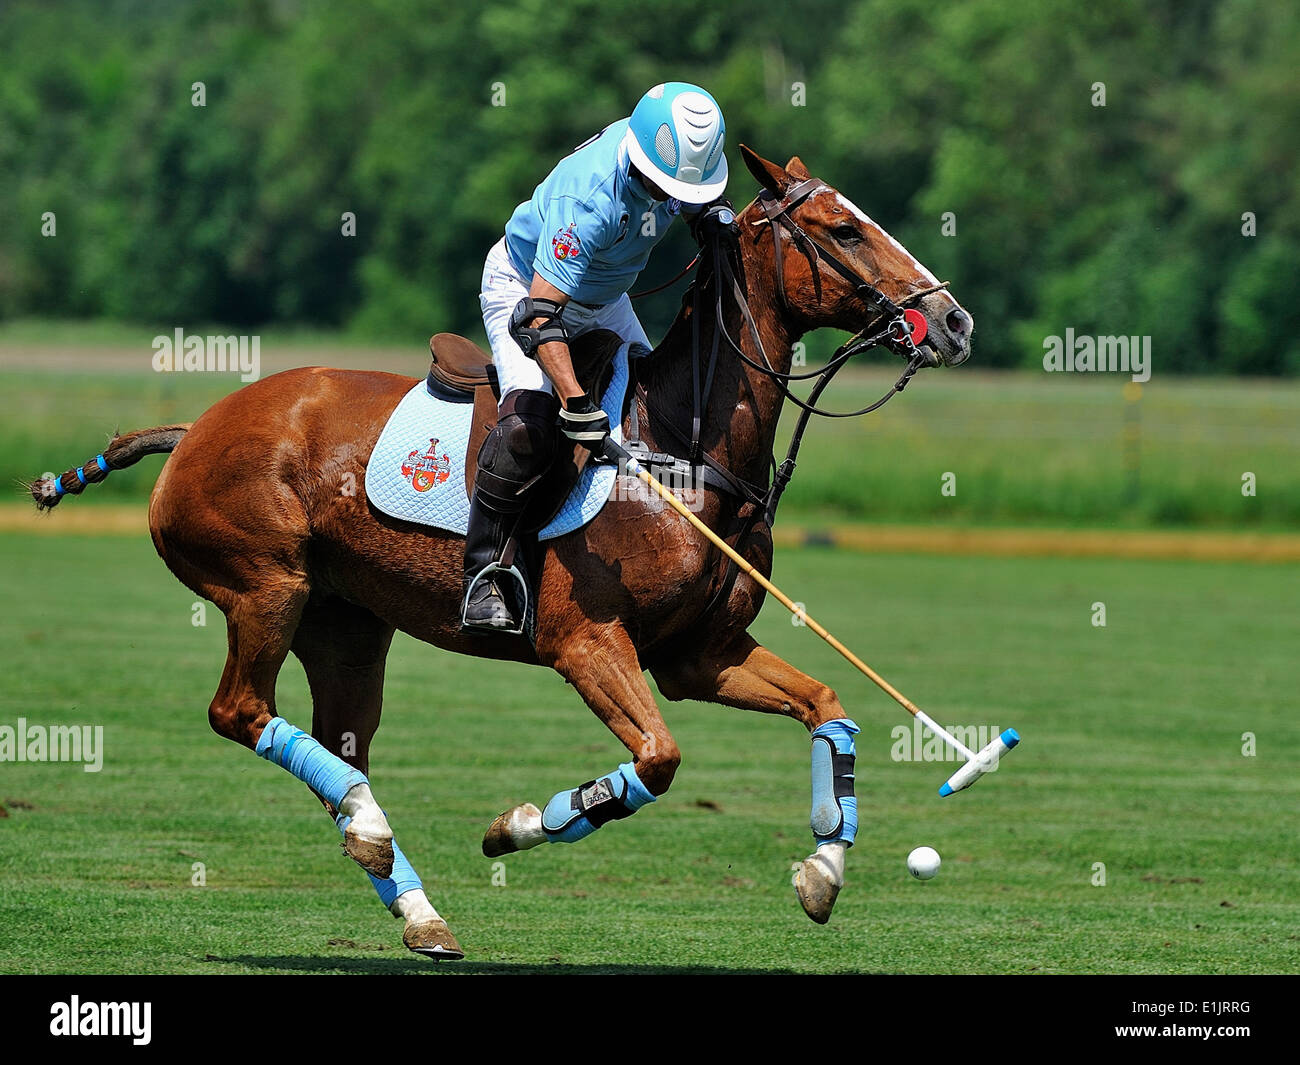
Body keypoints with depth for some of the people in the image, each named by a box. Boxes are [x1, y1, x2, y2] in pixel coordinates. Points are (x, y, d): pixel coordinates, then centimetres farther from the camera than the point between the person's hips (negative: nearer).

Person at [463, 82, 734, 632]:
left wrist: (714, 213, -16)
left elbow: (698, 198, 9)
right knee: (530, 418, -28)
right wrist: (578, 405, -51)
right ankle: (483, 576, -23)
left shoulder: (675, 153, -20)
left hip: (603, 300, 8)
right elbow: (538, 315, -43)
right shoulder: (591, 199, -41)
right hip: (522, 287, -8)